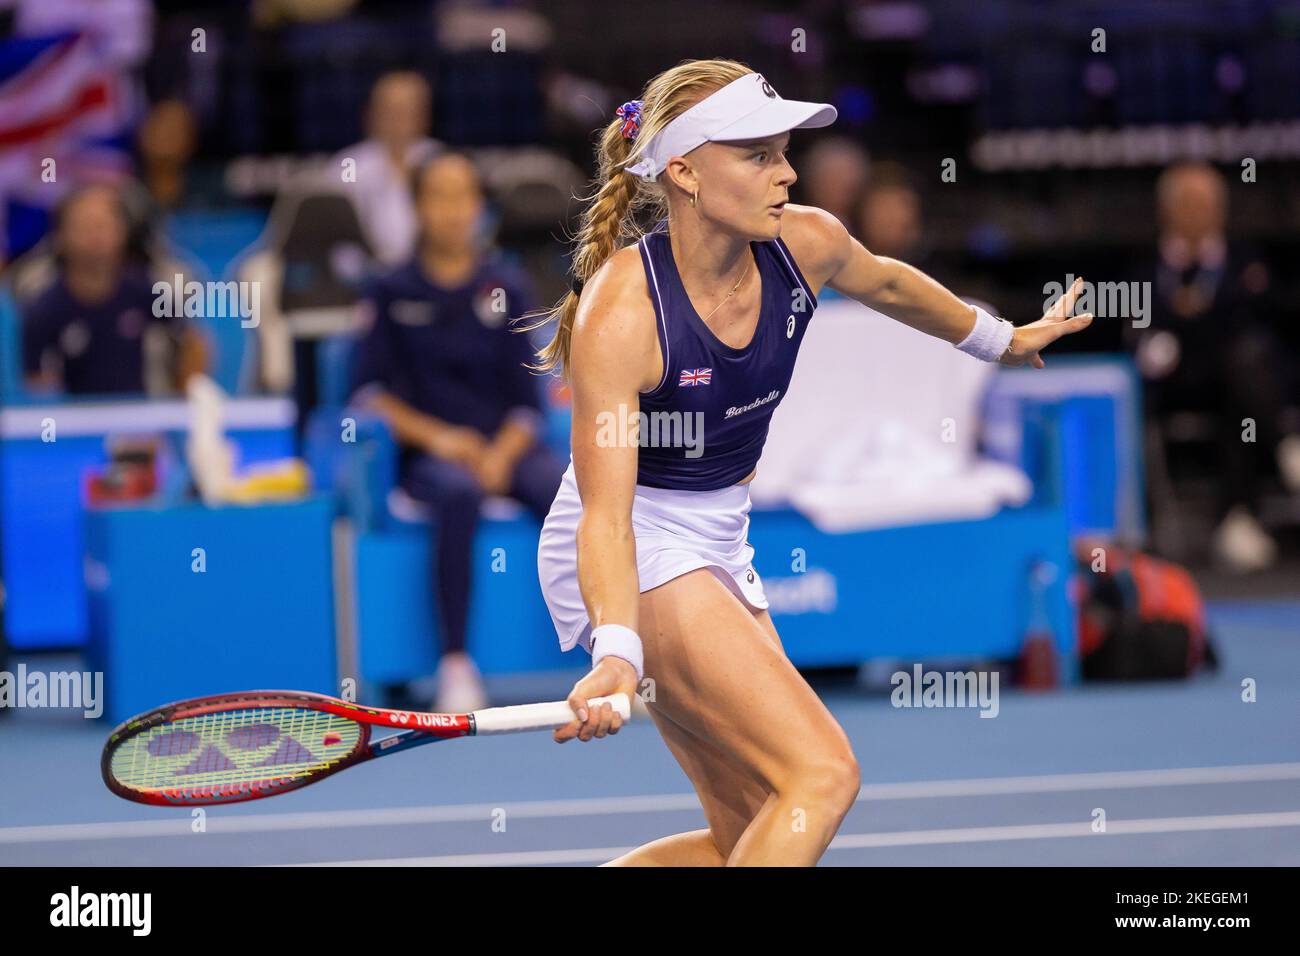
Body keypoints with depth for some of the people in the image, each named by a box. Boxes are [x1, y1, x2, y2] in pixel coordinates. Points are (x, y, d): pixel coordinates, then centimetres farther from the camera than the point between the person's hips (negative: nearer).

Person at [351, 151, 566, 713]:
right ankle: (456, 665, -39)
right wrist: (432, 435, -12)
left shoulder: (507, 288, 12)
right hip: (429, 452, -2)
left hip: (507, 450, 2)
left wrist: (501, 455, -11)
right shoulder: (394, 293, 8)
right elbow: (370, 389, 3)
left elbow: (527, 398, 8)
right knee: (459, 493, -38)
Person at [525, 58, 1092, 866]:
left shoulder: (806, 245, -8)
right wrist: (617, 654, -46)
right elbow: (606, 512, -30)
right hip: (636, 551, -8)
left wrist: (1002, 339, 34)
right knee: (822, 776, -21)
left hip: (718, 541, 8)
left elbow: (885, 284, 17)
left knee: (753, 835, 7)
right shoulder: (617, 314, -27)